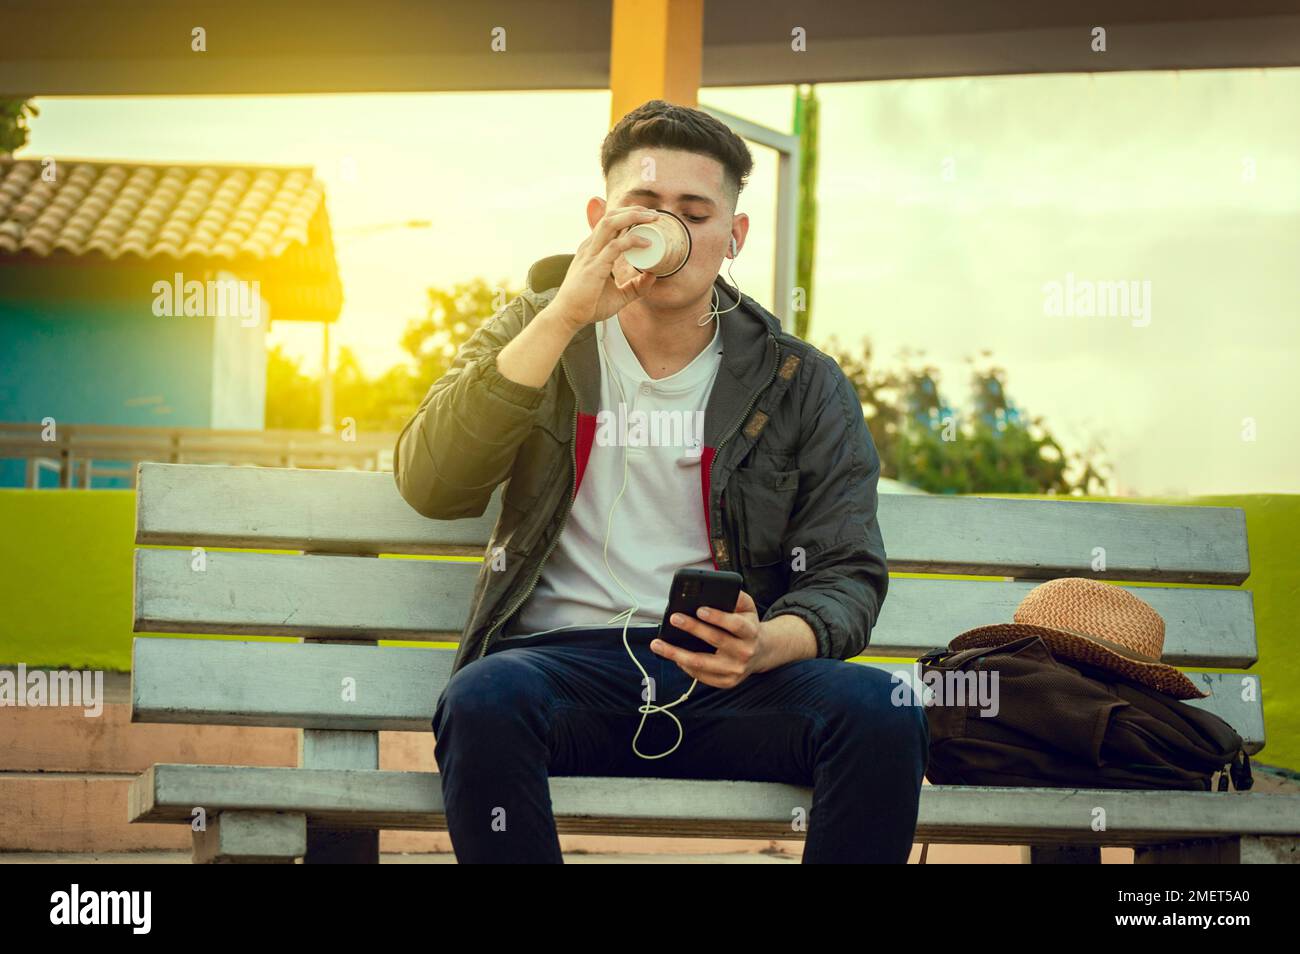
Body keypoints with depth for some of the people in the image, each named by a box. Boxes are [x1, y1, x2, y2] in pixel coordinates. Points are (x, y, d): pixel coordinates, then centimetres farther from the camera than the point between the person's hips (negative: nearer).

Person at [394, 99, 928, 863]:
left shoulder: (802, 386, 12)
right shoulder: (537, 334, 12)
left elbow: (848, 577, 6)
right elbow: (429, 487, -5)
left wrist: (765, 645, -19)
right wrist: (564, 317, -13)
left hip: (723, 684, 1)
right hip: (561, 659, -1)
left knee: (883, 713, -30)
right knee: (484, 701, -36)